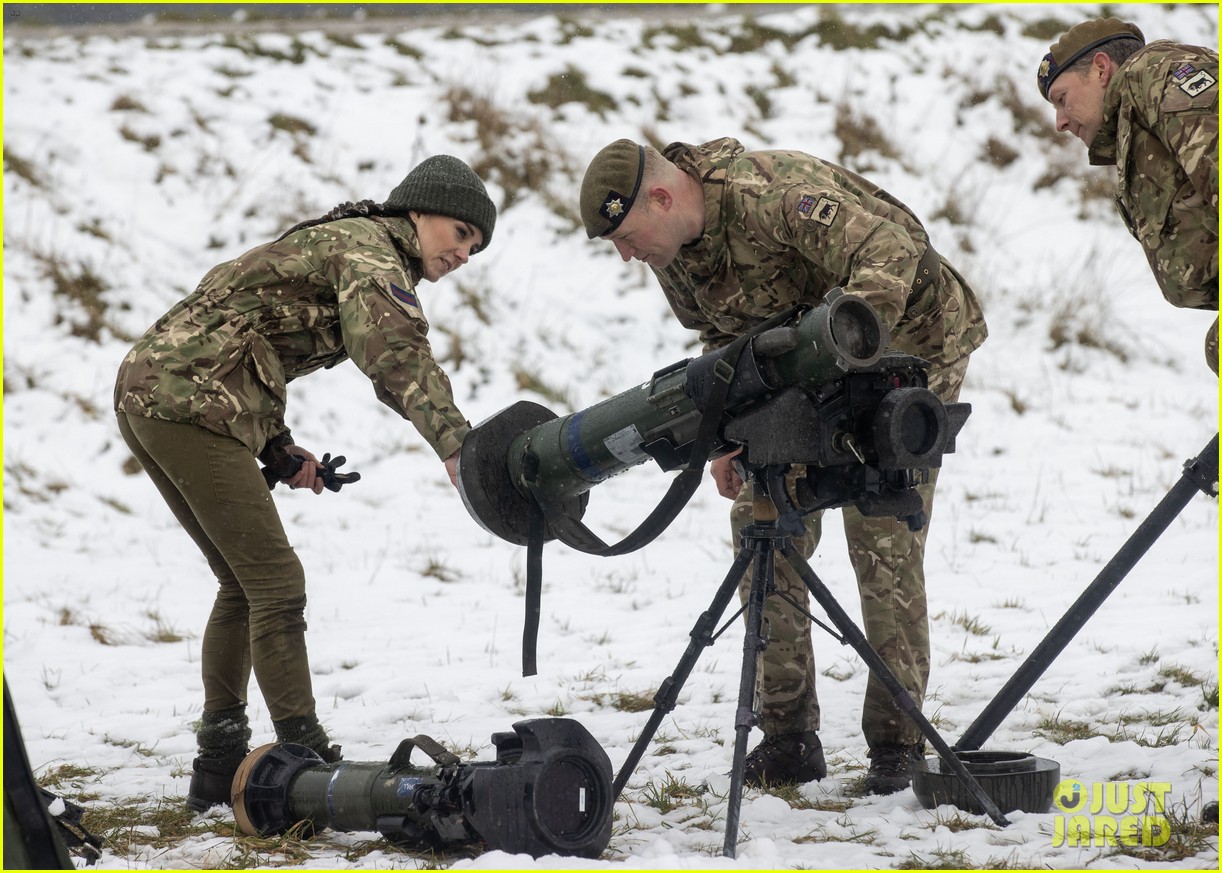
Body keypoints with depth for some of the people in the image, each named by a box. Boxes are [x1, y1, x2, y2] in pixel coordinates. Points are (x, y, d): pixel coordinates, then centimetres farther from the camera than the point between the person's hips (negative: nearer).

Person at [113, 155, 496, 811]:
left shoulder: (337, 242, 24)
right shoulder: (371, 248, -6)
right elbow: (395, 353, -27)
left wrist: (280, 452, 13)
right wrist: (454, 446, -40)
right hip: (189, 402, -10)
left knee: (244, 584, 17)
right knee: (276, 584, -8)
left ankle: (218, 768, 20)